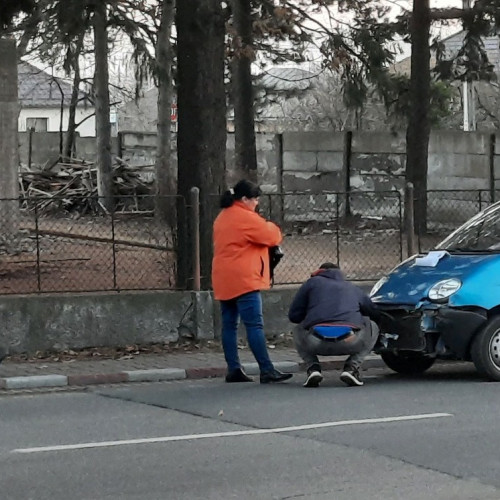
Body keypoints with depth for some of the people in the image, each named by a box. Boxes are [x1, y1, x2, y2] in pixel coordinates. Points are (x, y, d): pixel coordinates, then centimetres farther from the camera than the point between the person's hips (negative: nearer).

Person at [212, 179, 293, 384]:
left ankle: (233, 370, 9)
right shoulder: (246, 218, -12)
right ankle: (267, 370, -14)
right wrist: (271, 227, 13)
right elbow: (272, 237, -9)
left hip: (223, 281, 9)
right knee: (255, 325, -11)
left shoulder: (222, 217, 17)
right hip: (243, 279, -9)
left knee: (229, 325, 8)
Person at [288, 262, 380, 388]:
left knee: (298, 331, 36)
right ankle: (352, 367, 12)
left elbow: (293, 315, 22)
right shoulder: (353, 288, 31)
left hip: (316, 342, 0)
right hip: (350, 343, 0)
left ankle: (313, 367, 11)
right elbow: (375, 315, 35)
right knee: (372, 327, 32)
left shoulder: (313, 282, 25)